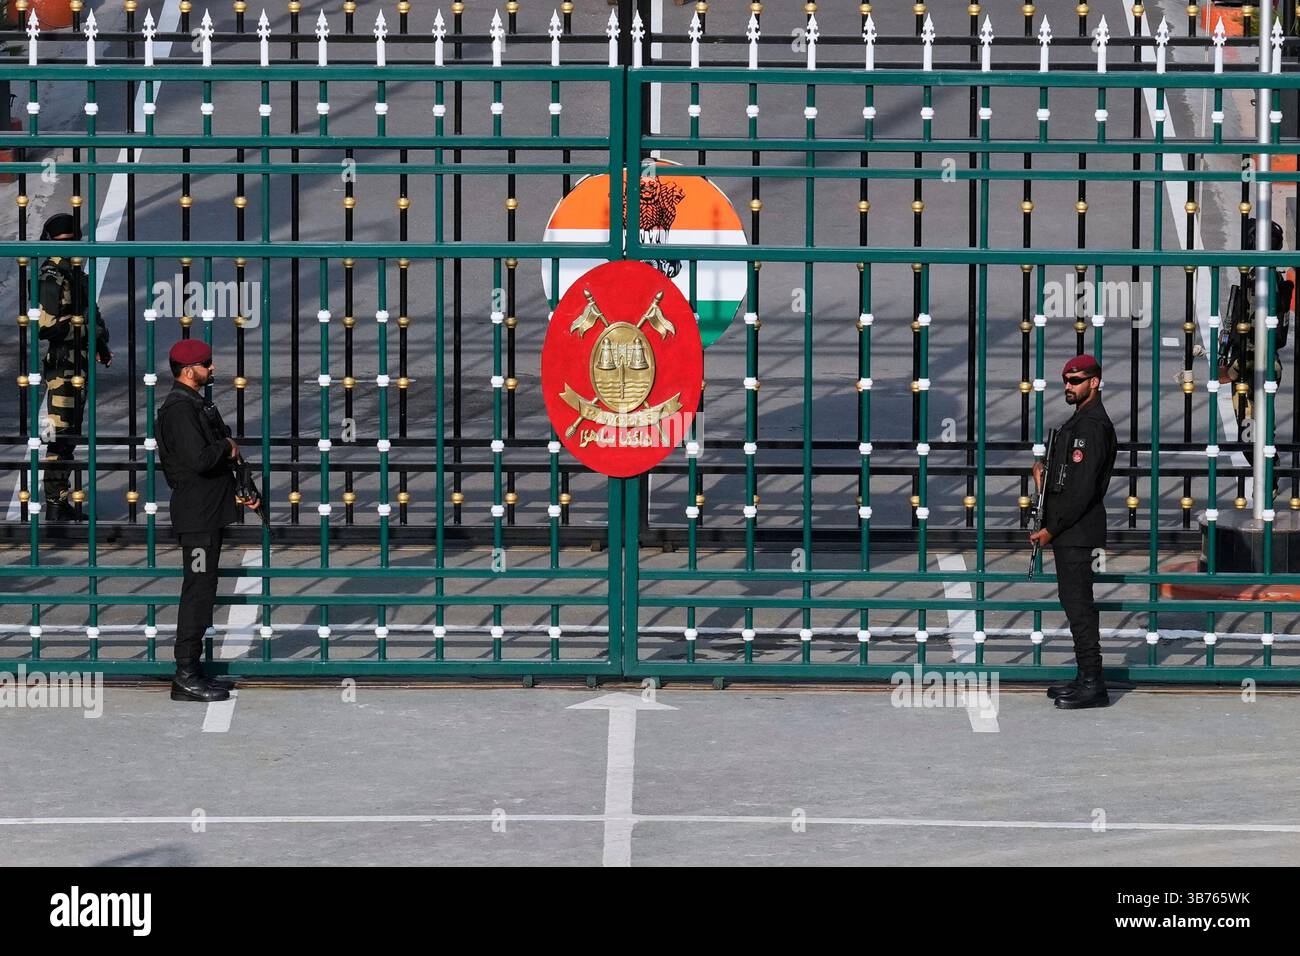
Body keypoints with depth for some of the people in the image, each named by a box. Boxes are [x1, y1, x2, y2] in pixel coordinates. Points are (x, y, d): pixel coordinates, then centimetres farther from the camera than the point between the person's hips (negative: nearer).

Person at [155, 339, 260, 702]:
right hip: (196, 515, -11)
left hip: (209, 513, 11)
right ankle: (186, 677, -7)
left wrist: (236, 493, 15)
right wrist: (227, 448, -9)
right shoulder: (179, 409, -16)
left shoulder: (196, 404, 18)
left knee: (202, 592, 13)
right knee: (198, 592, -9)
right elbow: (199, 459, -27)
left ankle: (191, 670, 18)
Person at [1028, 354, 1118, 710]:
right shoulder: (1080, 420, 17)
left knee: (1078, 604, -9)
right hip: (1068, 531, 11)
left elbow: (1083, 489, -22)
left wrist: (1051, 529, -18)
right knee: (1074, 601, 14)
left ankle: (1093, 685, -7)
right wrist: (1047, 478, 5)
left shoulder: (1092, 426, -17)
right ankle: (1086, 677, 21)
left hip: (1077, 532, -11)